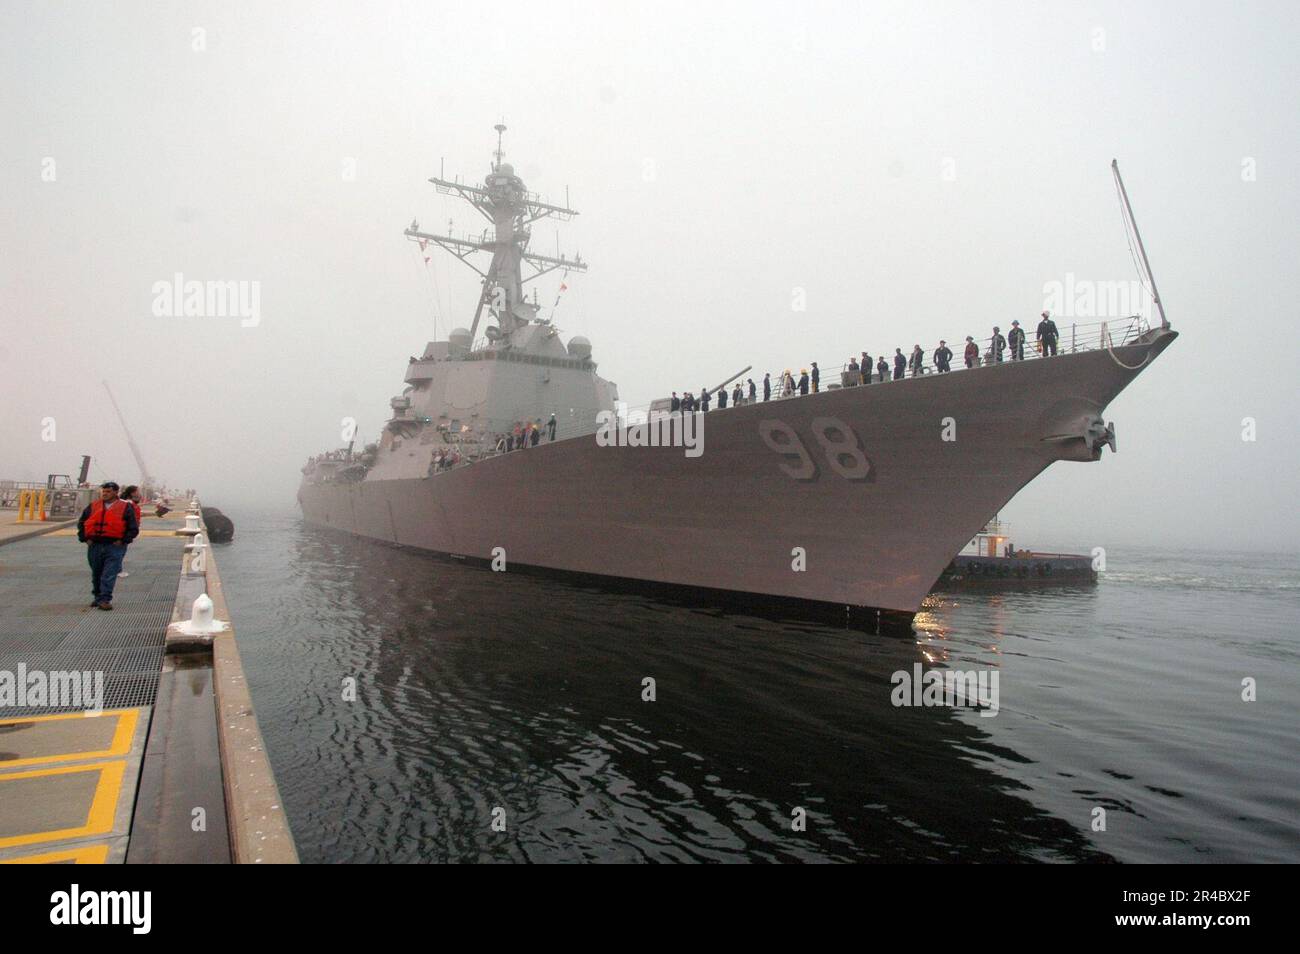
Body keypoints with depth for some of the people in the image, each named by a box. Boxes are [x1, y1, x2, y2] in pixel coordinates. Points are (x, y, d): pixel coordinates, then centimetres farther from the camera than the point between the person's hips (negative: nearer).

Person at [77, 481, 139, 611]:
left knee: (109, 575, -11)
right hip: (94, 546, 4)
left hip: (114, 547, -4)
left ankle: (105, 599, -11)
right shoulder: (93, 506, 12)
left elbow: (133, 528, 1)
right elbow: (81, 523, 20)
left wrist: (122, 541, -8)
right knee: (96, 574, 15)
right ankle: (98, 597, 30)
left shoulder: (125, 508, 1)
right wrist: (85, 538, 7)